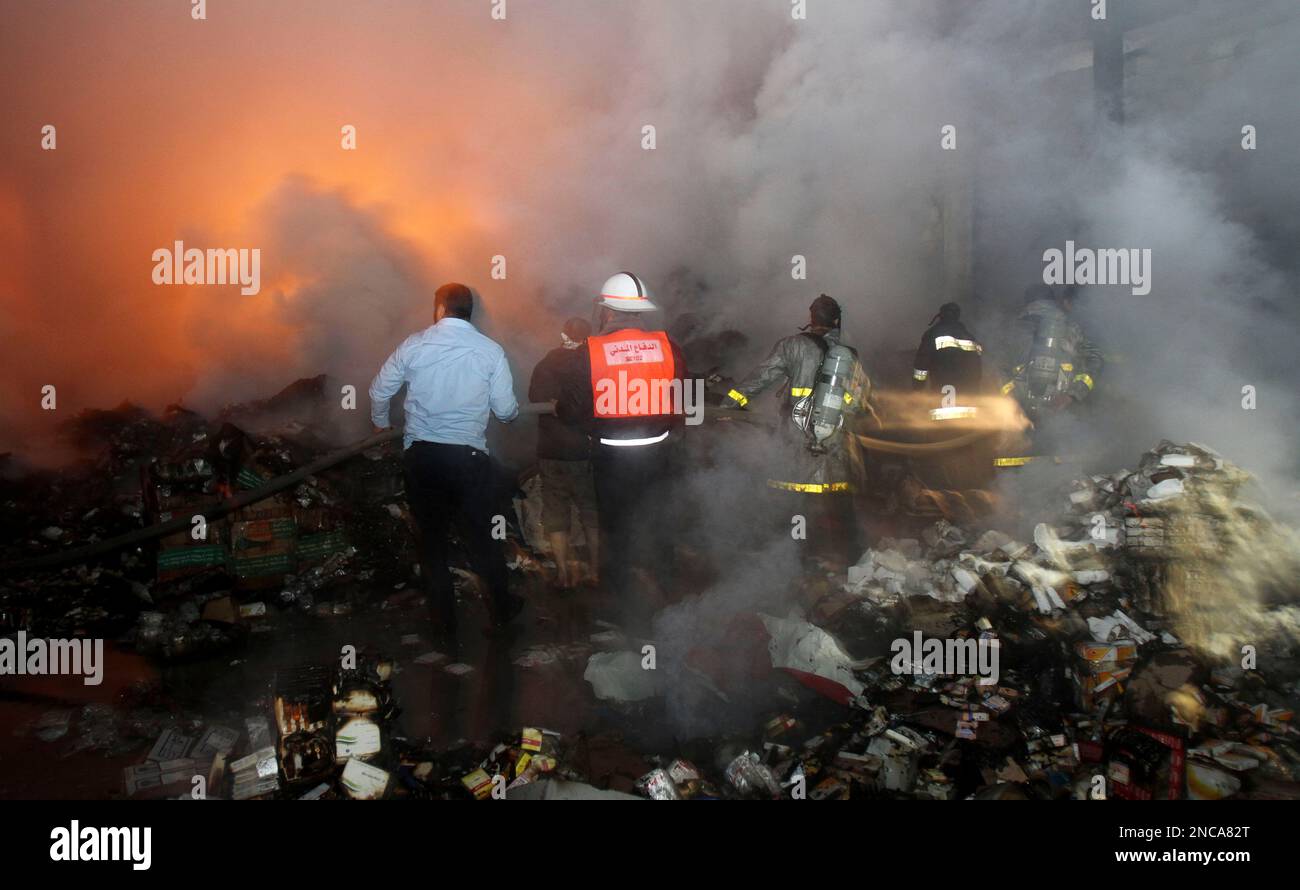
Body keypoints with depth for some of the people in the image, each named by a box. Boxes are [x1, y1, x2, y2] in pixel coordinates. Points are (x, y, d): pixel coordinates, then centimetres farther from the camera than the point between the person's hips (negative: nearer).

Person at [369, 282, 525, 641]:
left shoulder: (414, 345, 0)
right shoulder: (490, 351, -4)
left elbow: (379, 391, 8)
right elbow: (505, 410, -2)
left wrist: (380, 422, 29)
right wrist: (514, 410, 23)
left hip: (421, 454, 1)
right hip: (469, 456, -1)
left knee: (431, 538, 14)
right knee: (481, 536, 14)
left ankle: (444, 623, 21)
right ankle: (500, 610, 28)